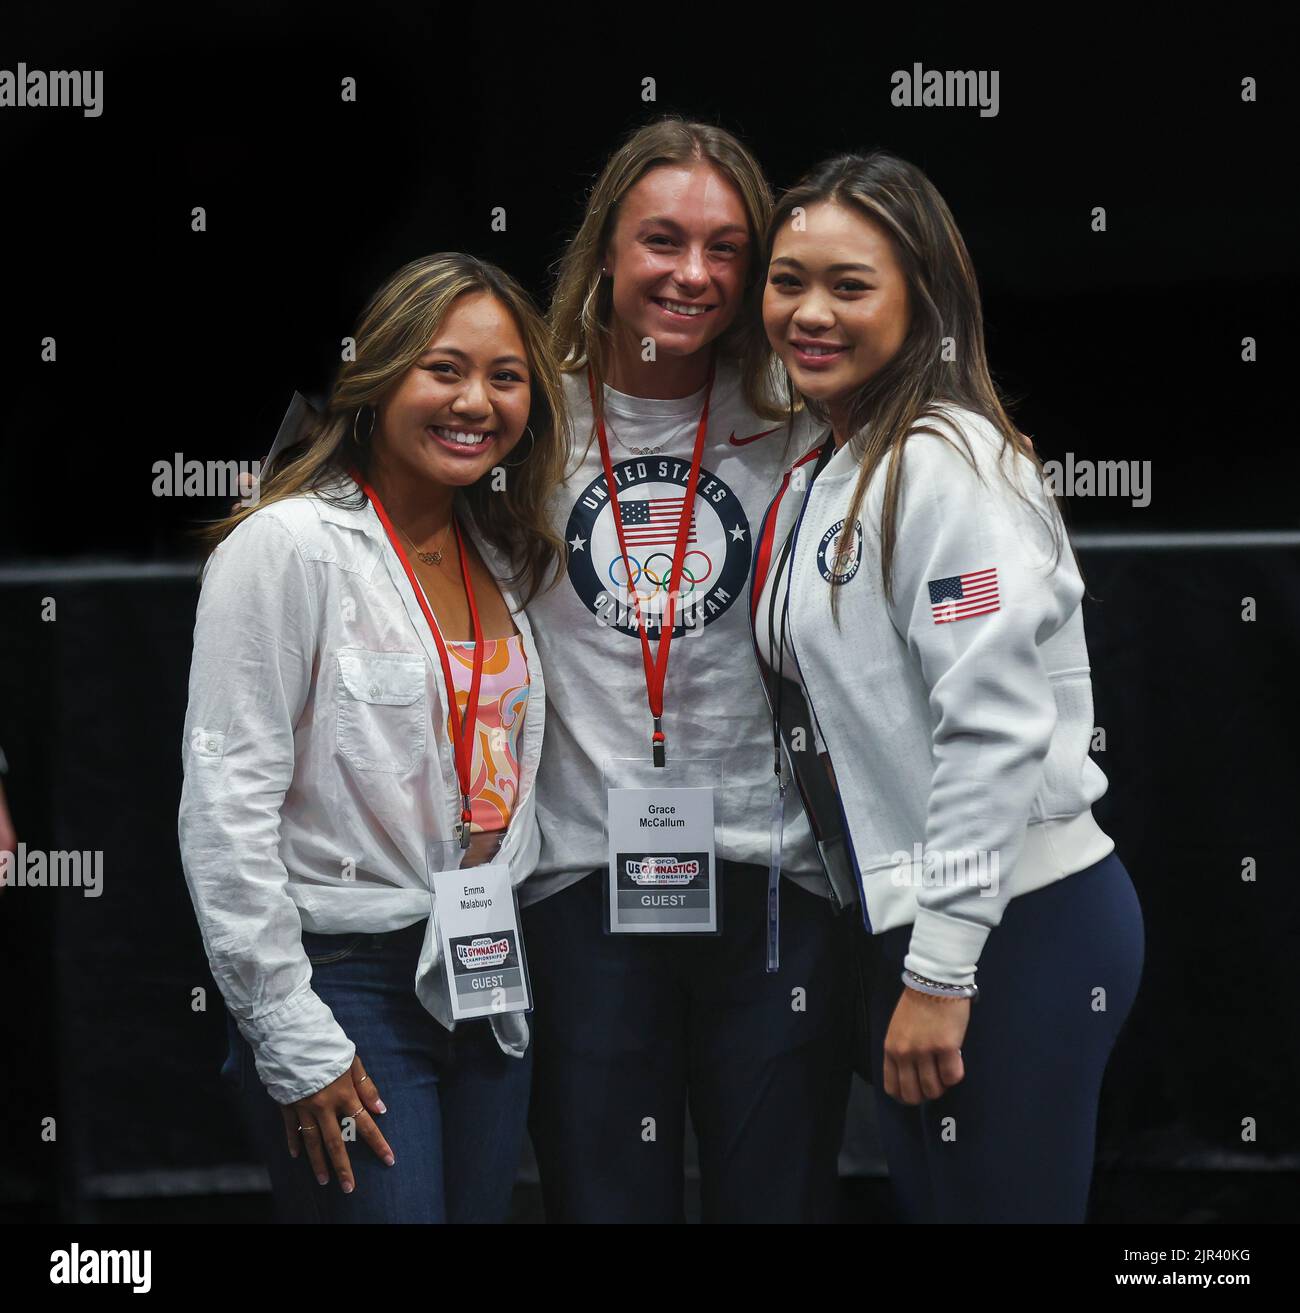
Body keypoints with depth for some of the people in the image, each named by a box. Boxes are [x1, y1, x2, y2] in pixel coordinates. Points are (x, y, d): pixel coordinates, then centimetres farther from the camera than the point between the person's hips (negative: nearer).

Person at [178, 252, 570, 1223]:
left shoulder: (507, 558, 11)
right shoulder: (288, 546, -11)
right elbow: (225, 813, -15)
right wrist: (296, 1044, -16)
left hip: (486, 987, 7)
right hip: (345, 985, -7)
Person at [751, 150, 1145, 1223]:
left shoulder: (949, 465, -15)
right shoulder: (821, 479, 14)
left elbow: (996, 729, -22)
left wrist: (941, 972, -21)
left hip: (1019, 925, -9)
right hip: (919, 928, 9)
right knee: (927, 1199, 15)